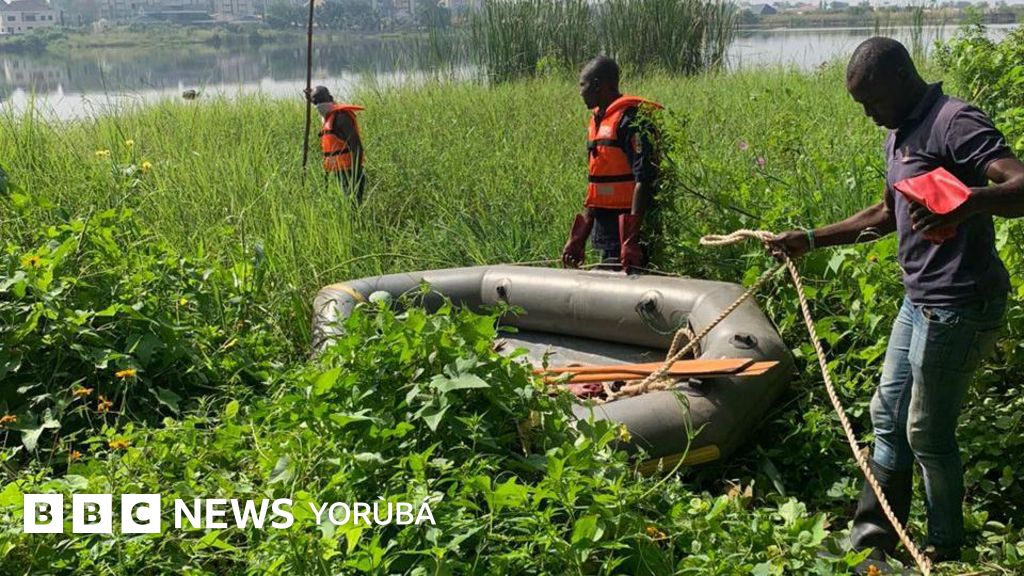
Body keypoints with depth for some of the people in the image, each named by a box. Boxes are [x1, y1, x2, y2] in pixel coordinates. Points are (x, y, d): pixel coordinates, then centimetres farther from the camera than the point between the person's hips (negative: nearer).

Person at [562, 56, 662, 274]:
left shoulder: (629, 119, -13)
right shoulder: (598, 121, 16)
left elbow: (645, 180, -20)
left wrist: (631, 240, -25)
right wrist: (578, 238, 19)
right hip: (606, 237, 9)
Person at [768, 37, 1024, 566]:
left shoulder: (955, 122, -17)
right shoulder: (899, 134, 13)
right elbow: (887, 214, 25)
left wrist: (967, 201, -50)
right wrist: (809, 240, 21)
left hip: (958, 305, -10)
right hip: (919, 300, 10)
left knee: (927, 432, 2)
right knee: (889, 415, 16)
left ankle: (945, 554, 20)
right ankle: (873, 538, 28)